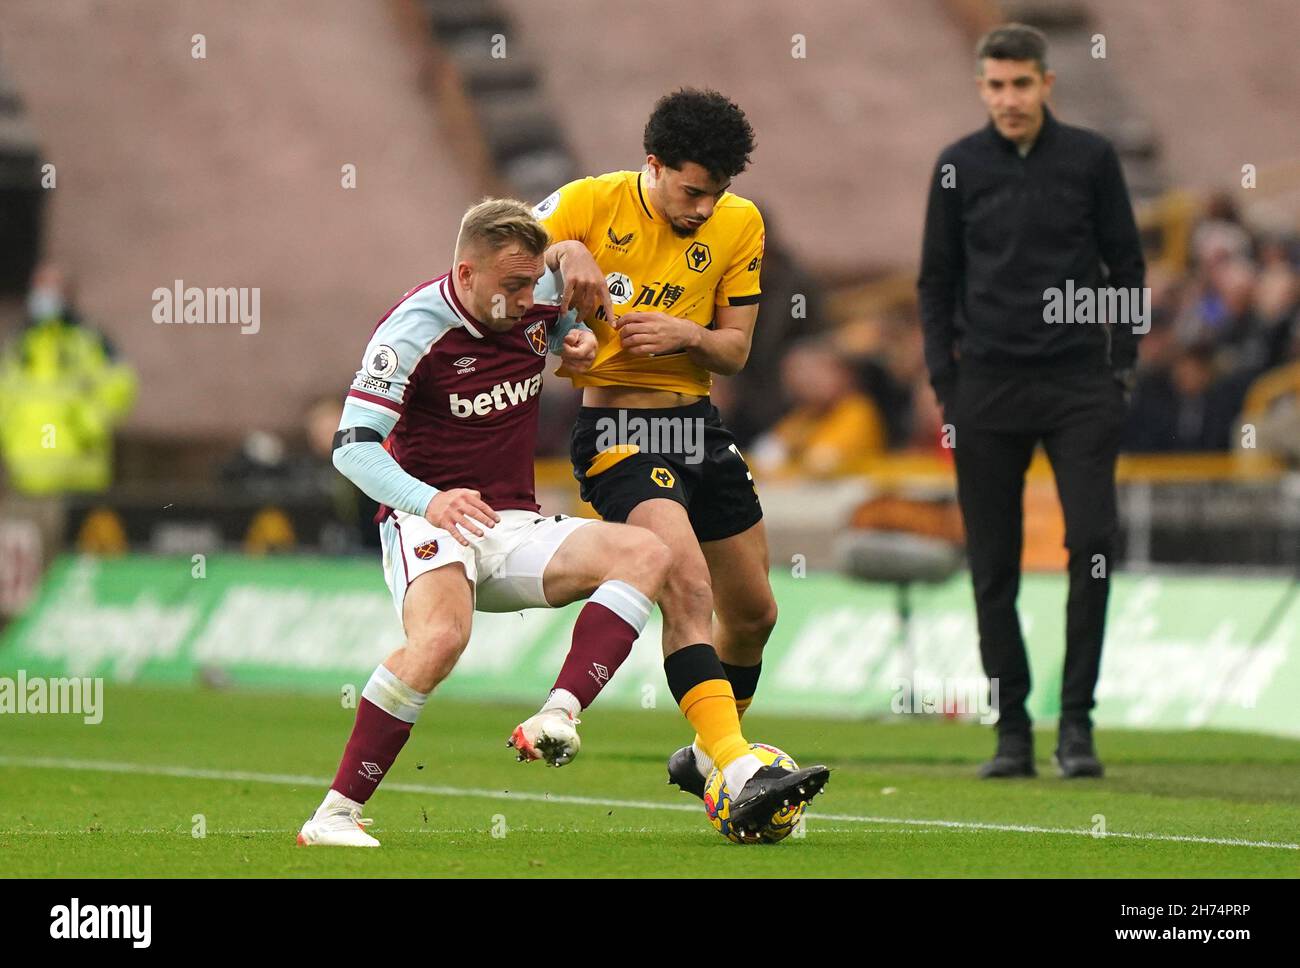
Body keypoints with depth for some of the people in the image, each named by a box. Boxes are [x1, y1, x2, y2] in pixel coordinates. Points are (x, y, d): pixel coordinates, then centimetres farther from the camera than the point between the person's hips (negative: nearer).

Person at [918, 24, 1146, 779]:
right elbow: (937, 280, 11)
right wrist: (946, 383, 3)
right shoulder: (960, 167, 5)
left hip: (1079, 383, -1)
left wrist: (1121, 367, 2)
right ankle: (1012, 730, 8)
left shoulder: (1091, 158, 3)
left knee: (1093, 540, -11)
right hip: (988, 387, 1)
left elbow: (1127, 265, 9)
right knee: (994, 567, 1)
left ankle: (1077, 720, -2)